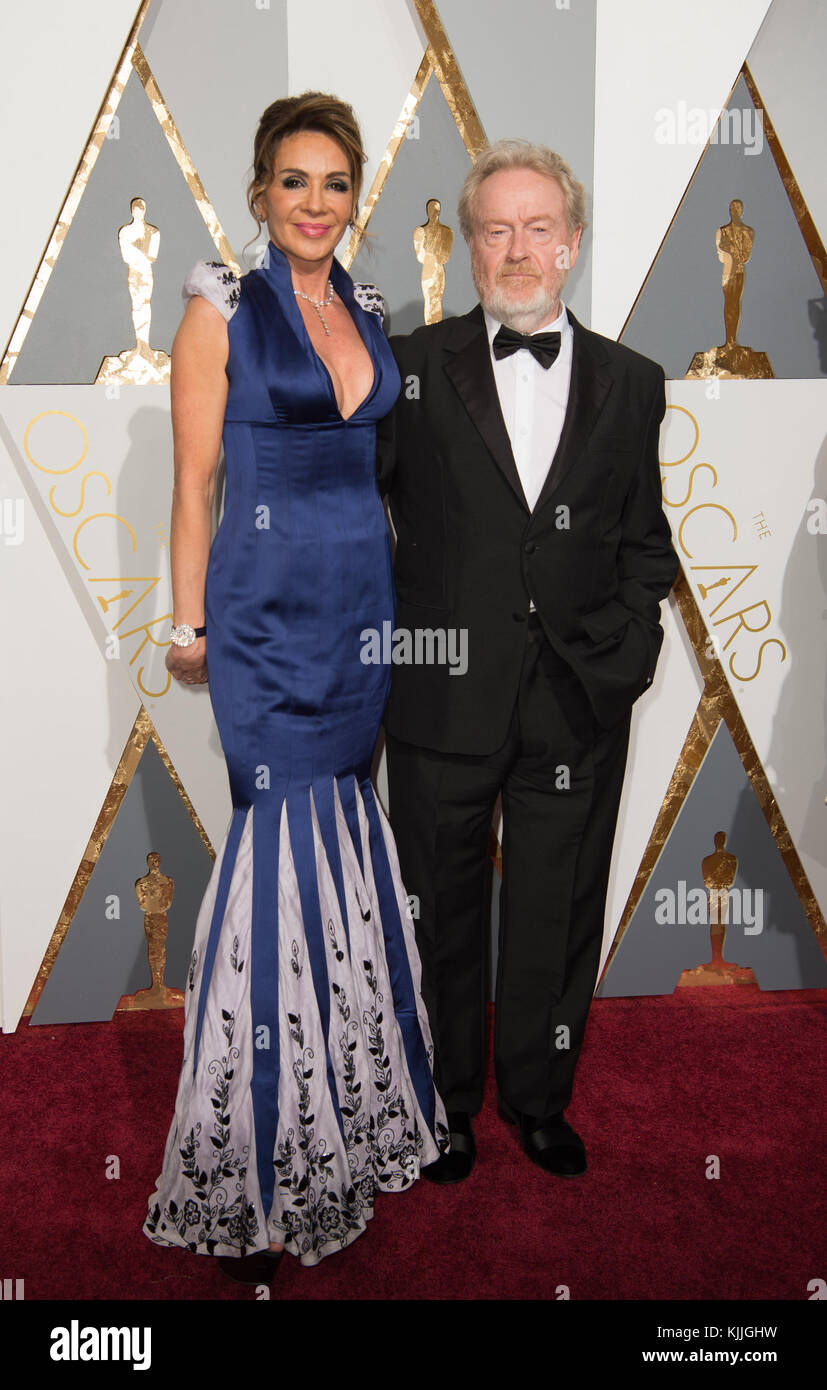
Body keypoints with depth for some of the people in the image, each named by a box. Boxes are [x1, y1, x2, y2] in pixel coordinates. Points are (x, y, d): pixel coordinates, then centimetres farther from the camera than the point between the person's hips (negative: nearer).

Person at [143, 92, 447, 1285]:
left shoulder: (372, 311, 14)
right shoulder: (223, 310, -1)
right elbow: (193, 480, -3)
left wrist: (400, 598, 15)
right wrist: (187, 622, -6)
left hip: (366, 601, 5)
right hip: (268, 604, -5)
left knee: (346, 830, 11)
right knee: (289, 839, -4)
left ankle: (351, 1103, 29)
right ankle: (260, 1157, 12)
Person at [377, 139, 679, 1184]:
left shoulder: (630, 384, 7)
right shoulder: (411, 366, 1)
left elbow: (645, 541, 11)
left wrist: (627, 647, -3)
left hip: (578, 707, 2)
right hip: (443, 701, -1)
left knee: (557, 920, 14)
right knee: (441, 912, 13)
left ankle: (539, 1099, 36)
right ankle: (446, 1100, 35)